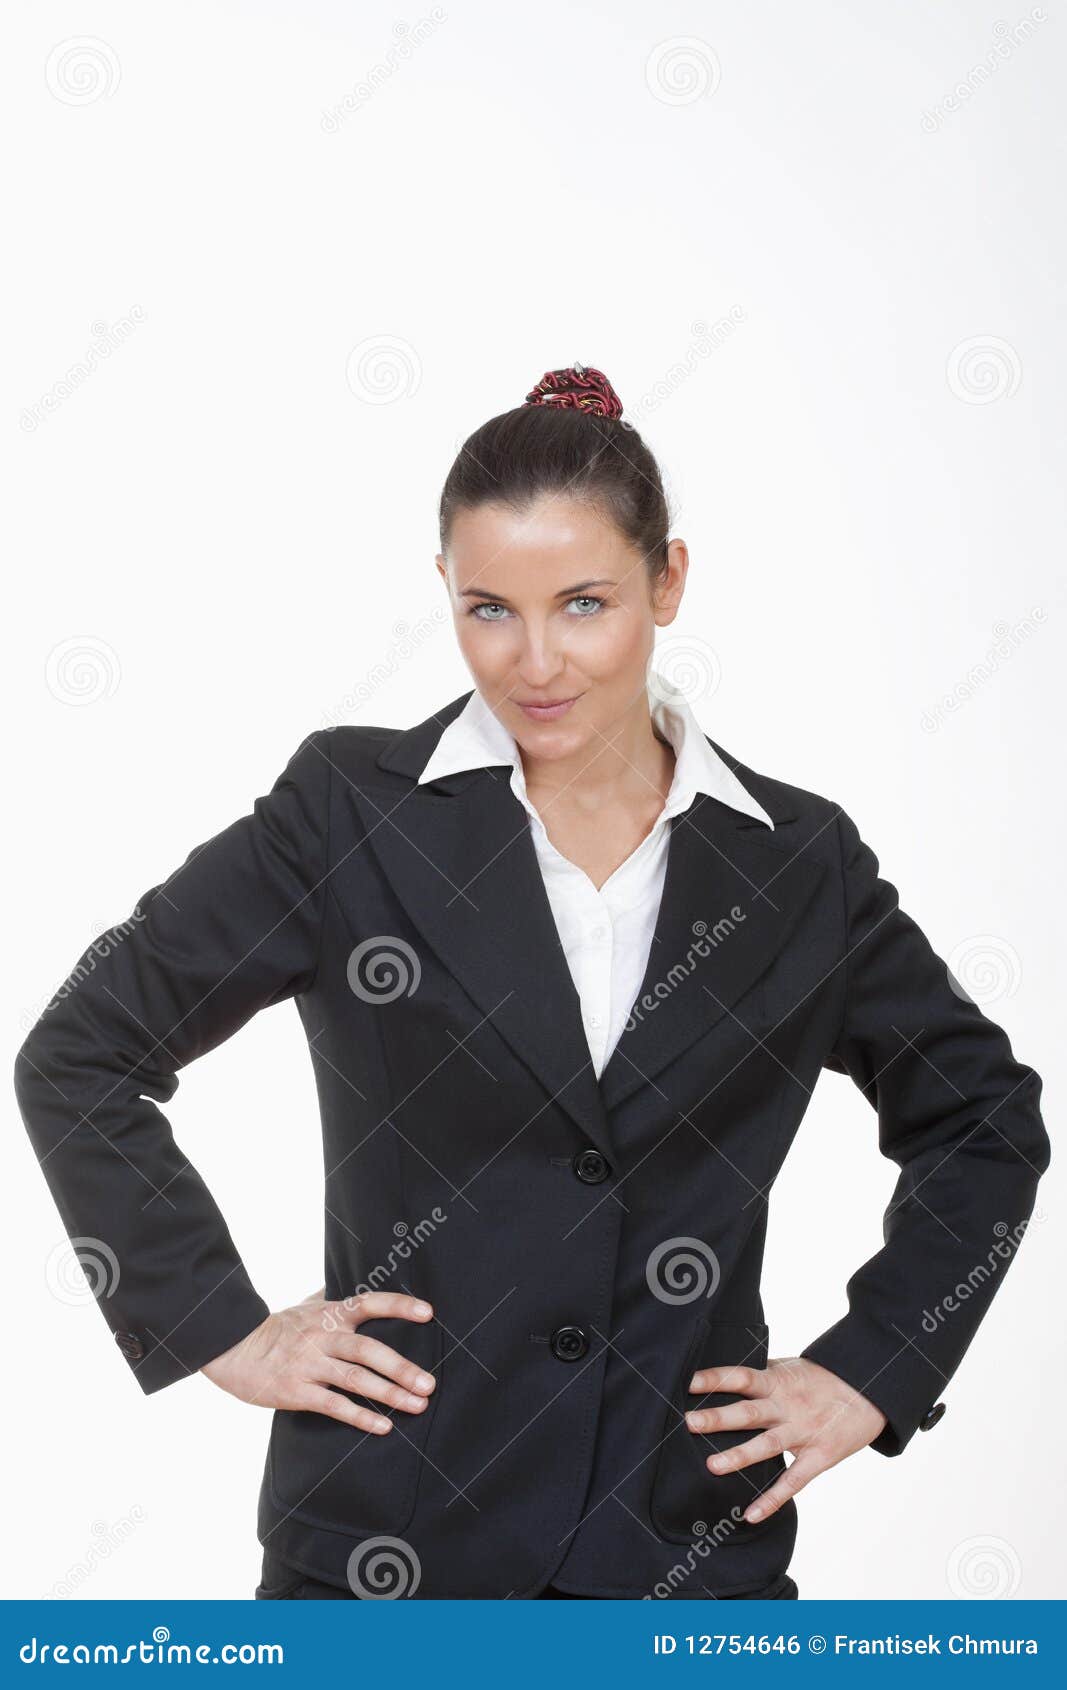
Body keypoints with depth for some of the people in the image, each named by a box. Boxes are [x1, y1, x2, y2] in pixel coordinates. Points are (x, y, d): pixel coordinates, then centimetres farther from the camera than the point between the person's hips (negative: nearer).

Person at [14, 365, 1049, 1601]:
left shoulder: (800, 862, 1)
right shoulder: (351, 814, -5)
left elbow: (986, 1119, 14)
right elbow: (79, 1058, 0)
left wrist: (871, 1370, 6)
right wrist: (220, 1326, -4)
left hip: (692, 1543, 2)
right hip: (385, 1543, -1)